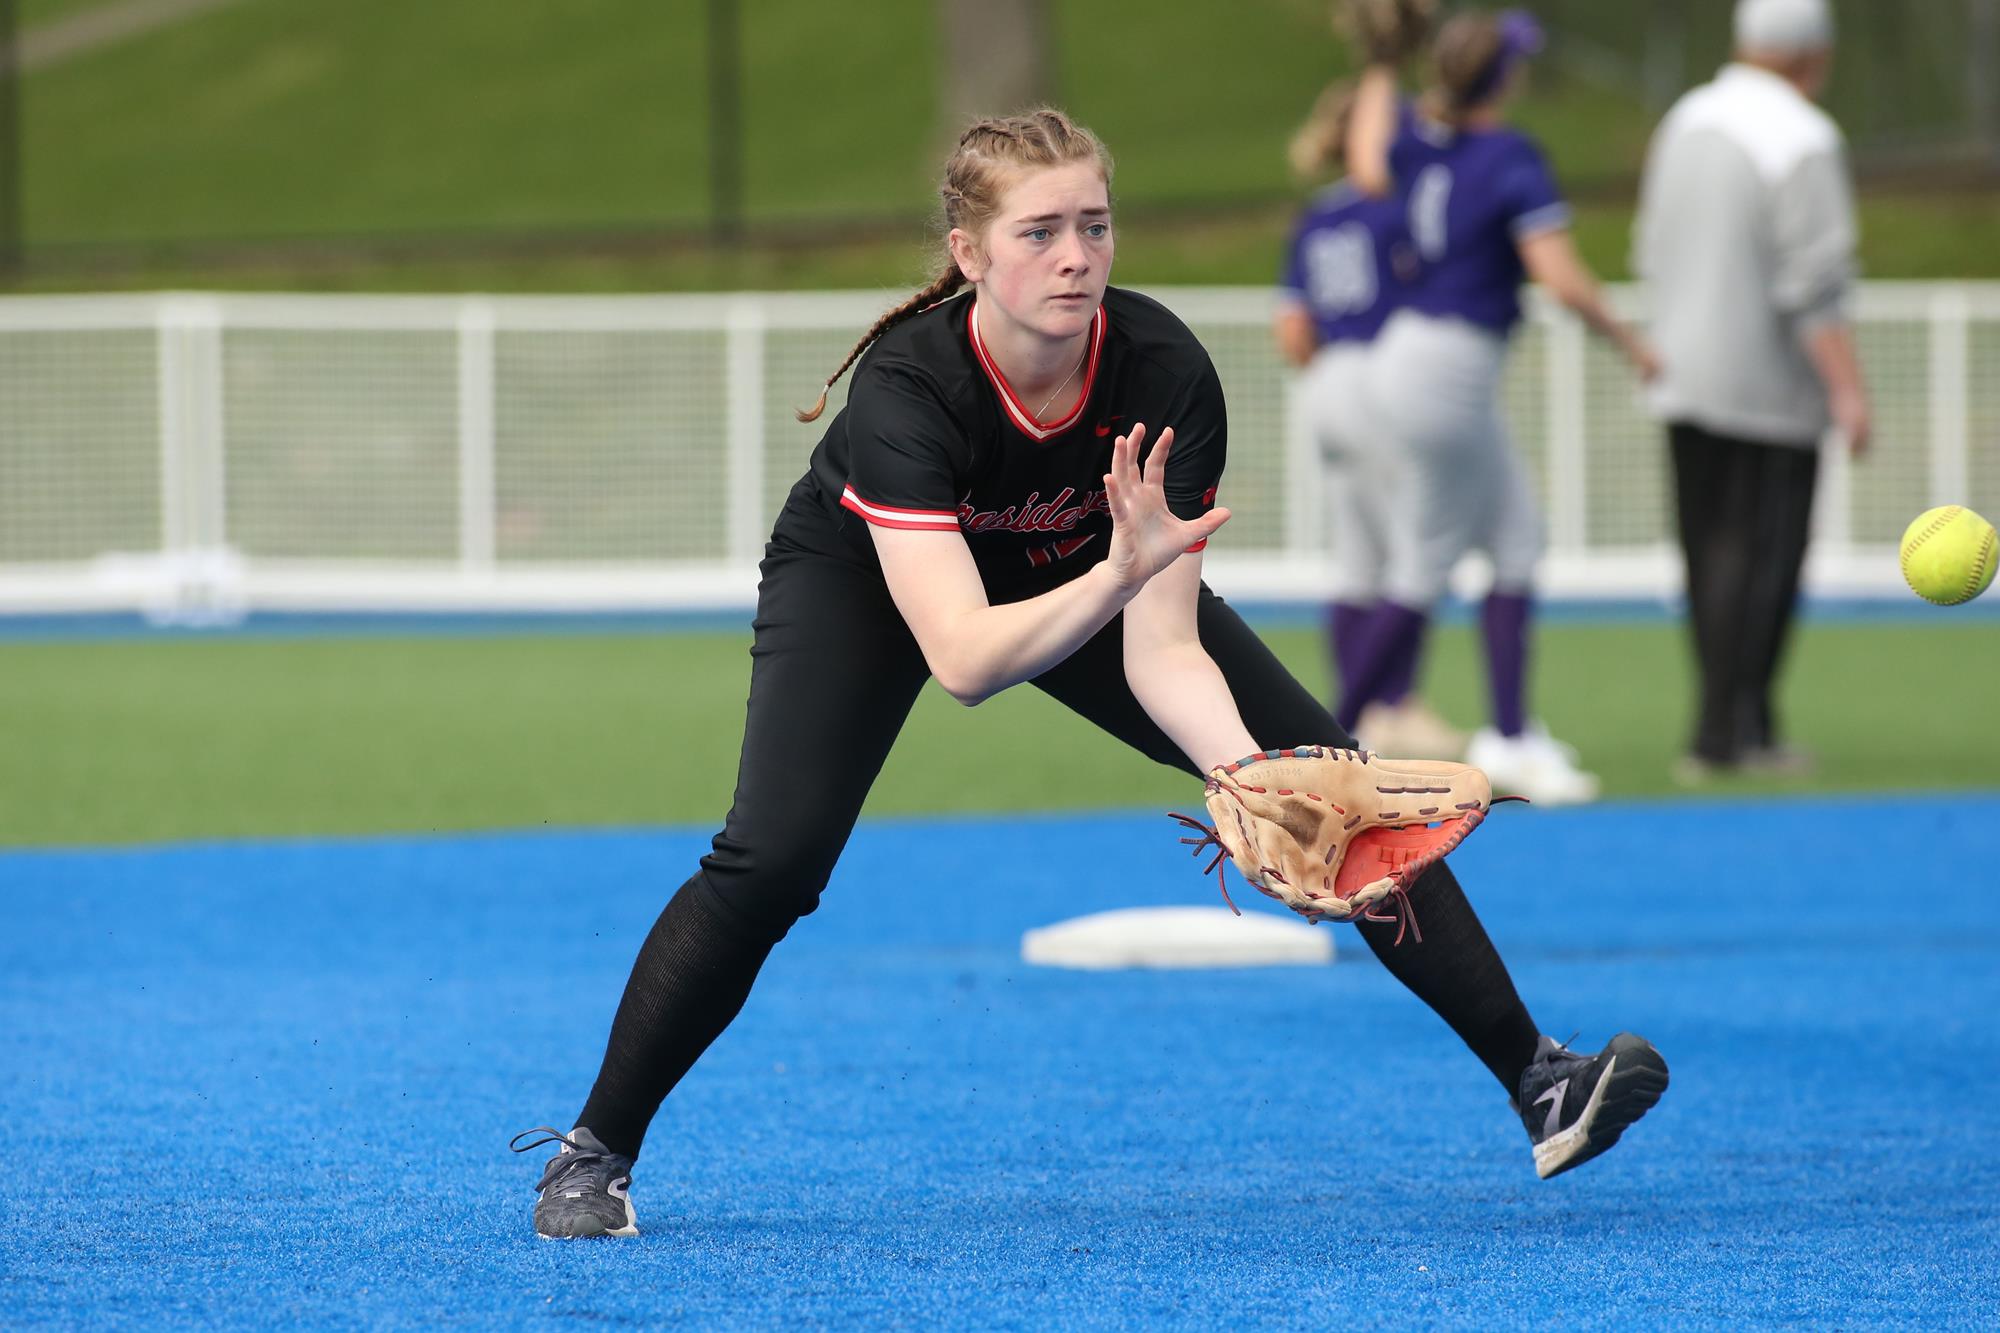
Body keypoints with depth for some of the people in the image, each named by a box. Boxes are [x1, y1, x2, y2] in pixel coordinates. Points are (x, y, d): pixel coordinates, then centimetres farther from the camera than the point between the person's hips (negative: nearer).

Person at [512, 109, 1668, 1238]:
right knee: (772, 861, -25)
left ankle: (1535, 1078, 3)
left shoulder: (1165, 373, -31)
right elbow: (962, 656, -47)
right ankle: (595, 1152, -7)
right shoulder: (908, 385, -39)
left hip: (1097, 573, 3)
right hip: (868, 578, -3)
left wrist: (1249, 776, -49)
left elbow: (1162, 650, -32)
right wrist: (1120, 574, -61)